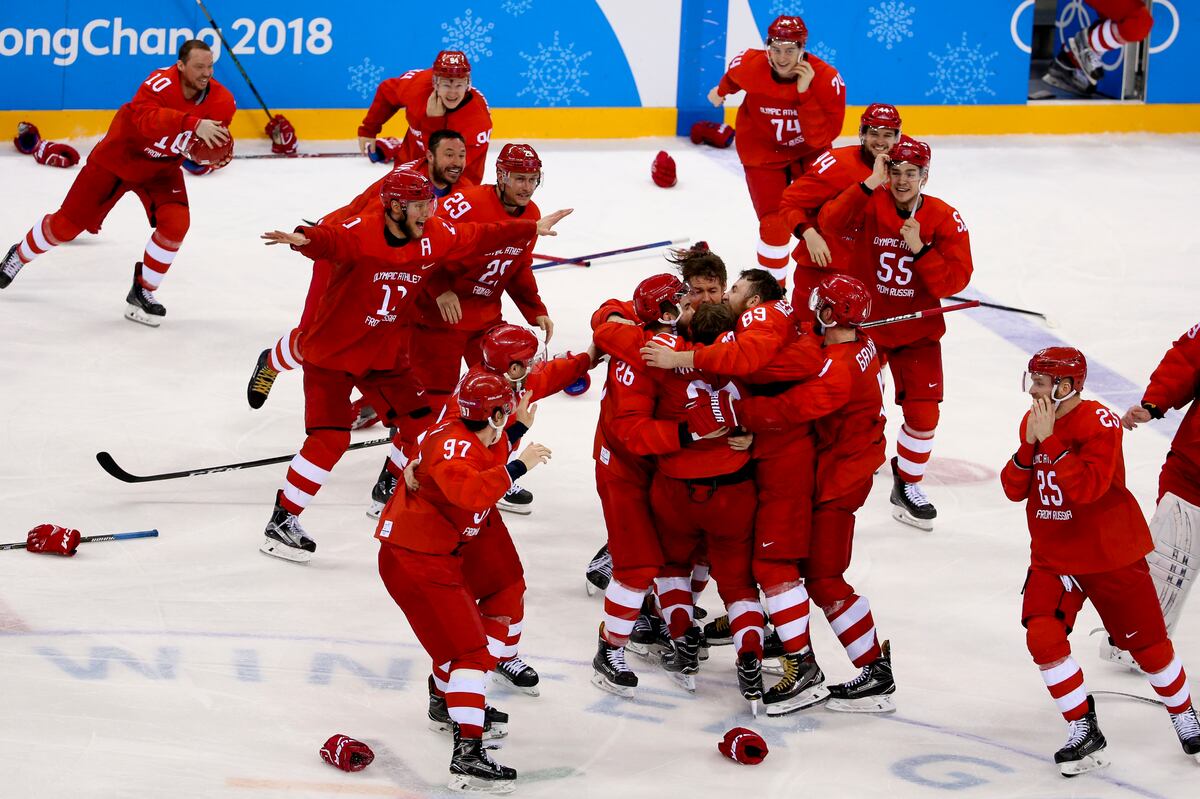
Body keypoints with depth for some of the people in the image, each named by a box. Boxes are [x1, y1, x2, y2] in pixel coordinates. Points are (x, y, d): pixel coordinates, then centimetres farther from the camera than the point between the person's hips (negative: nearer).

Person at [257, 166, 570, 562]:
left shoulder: (434, 236, -5)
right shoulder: (361, 233, -25)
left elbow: (478, 236, 9)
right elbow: (330, 240, -46)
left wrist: (531, 228, 14)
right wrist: (304, 239, -68)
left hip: (385, 357, 6)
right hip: (330, 353, -6)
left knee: (419, 423, 8)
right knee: (330, 437, -14)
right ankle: (282, 521, -4)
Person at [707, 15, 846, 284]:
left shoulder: (827, 78, -27)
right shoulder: (749, 65, -22)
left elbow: (821, 137, -31)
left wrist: (804, 93, -40)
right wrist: (722, 90, 28)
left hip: (809, 151, 0)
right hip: (763, 151, 0)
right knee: (776, 227, -10)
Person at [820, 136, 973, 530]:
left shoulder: (945, 220, -9)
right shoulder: (870, 204, -12)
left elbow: (956, 279, -16)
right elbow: (830, 223, -32)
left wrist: (920, 249, -29)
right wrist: (870, 185, -36)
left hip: (917, 332, 1)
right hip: (864, 325, -1)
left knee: (923, 412, -3)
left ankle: (907, 486, 17)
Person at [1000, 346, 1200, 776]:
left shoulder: (1099, 422, -20)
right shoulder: (1033, 420, 2)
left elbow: (1087, 486, -32)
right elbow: (1014, 489, 1)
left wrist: (1049, 440, -31)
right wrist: (1029, 445, -16)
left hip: (1111, 554, -5)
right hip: (1052, 555, 5)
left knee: (1147, 642, 6)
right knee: (1043, 637, -12)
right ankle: (1083, 733, 0)